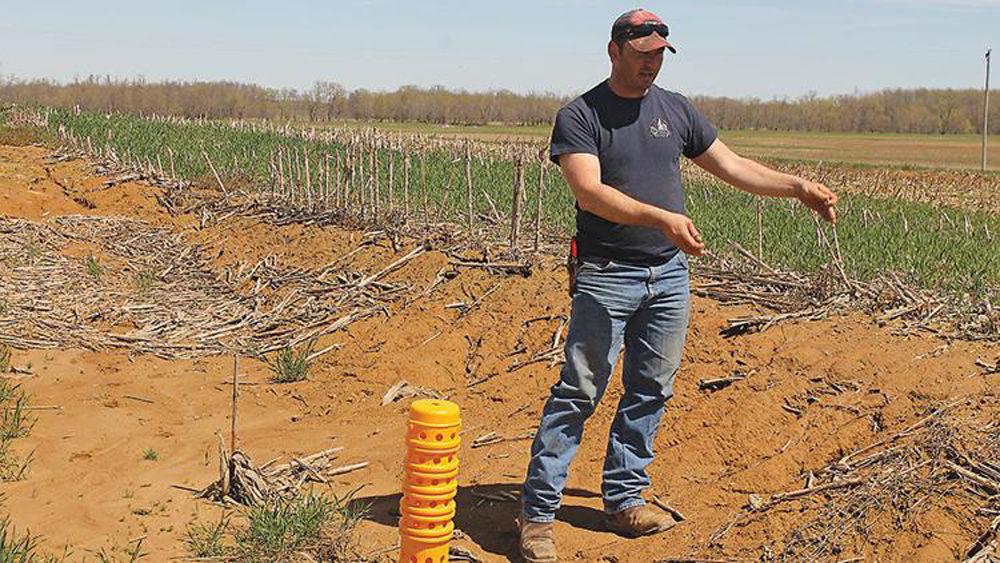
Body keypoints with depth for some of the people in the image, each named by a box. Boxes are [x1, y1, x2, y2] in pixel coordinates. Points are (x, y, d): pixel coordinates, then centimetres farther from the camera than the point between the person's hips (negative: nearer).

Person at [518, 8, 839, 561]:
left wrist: (796, 187, 10)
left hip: (670, 275, 6)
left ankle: (624, 498, 23)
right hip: (606, 275, -6)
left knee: (650, 392, 10)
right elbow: (590, 192, -19)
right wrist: (661, 217, -31)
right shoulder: (579, 115, -5)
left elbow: (732, 167, 18)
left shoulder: (676, 109, 12)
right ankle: (537, 513, 1)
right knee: (578, 392, -6)